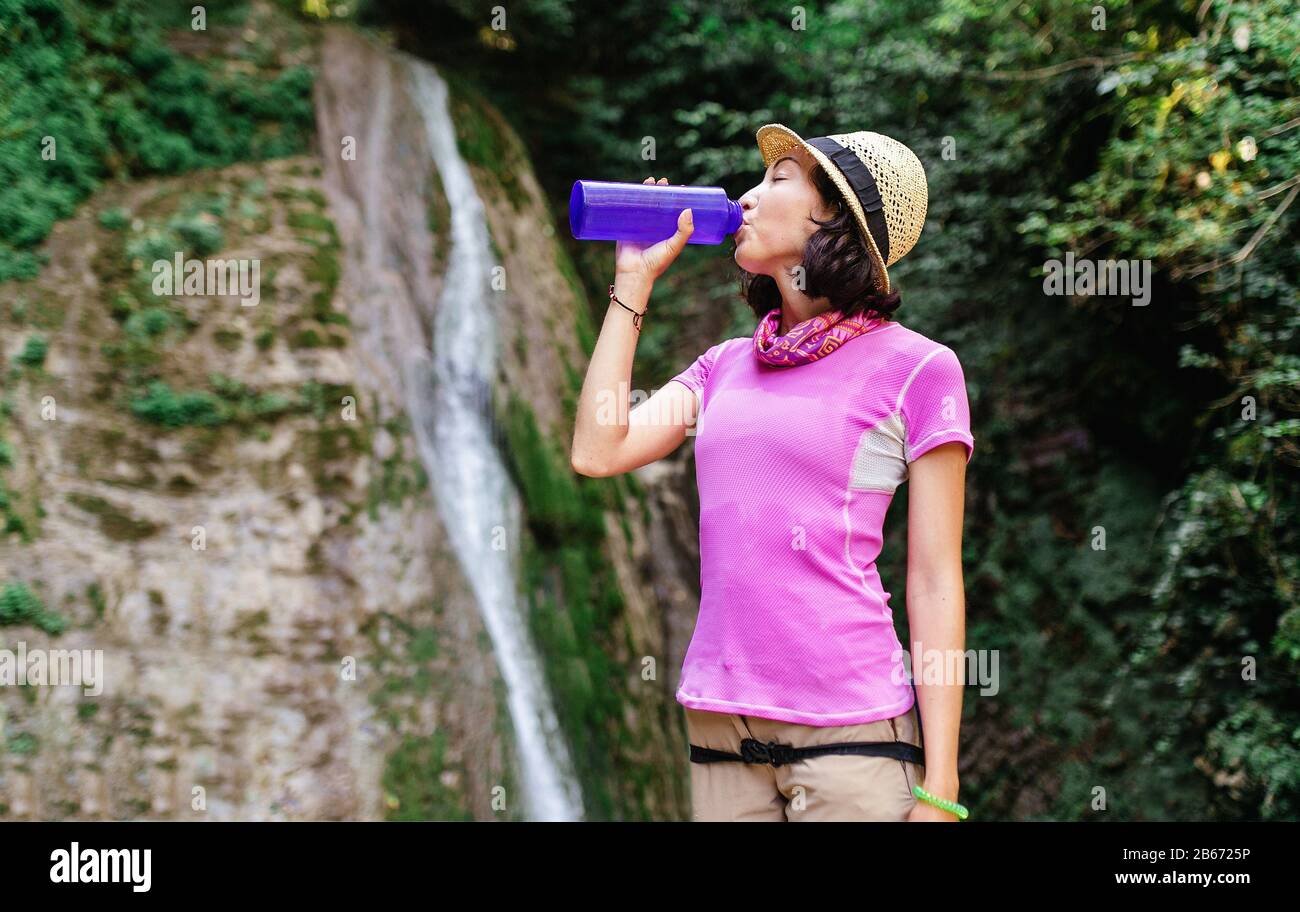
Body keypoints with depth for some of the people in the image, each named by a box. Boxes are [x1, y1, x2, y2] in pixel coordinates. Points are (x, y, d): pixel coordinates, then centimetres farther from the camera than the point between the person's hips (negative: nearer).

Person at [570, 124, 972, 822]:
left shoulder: (913, 367, -1)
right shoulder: (727, 365, 15)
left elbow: (935, 584, -4)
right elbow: (597, 451, 2)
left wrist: (938, 792, -9)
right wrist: (635, 281, 9)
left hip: (852, 733, -5)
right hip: (721, 732, 5)